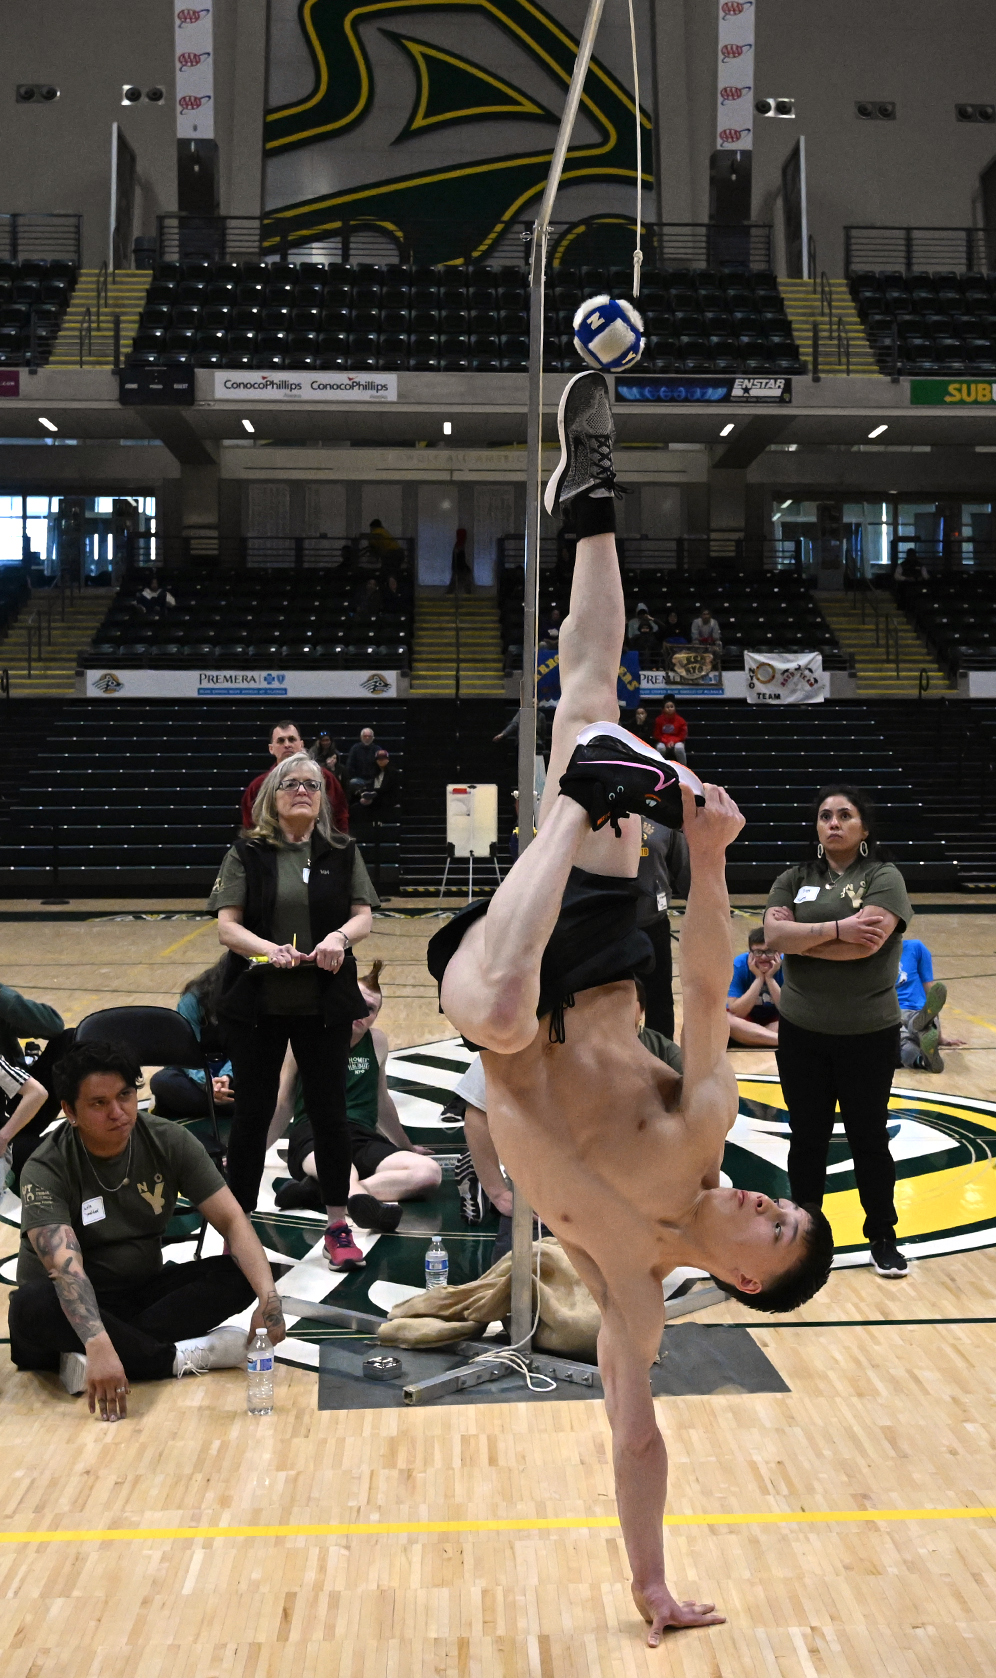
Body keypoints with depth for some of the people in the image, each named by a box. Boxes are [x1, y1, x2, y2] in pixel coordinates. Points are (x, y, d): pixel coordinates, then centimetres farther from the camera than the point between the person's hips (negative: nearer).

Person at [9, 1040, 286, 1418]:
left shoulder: (169, 1141, -9)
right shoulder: (46, 1170, -19)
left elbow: (232, 1220, -12)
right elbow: (64, 1265, -33)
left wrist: (268, 1295, -29)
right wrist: (98, 1345, -50)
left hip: (143, 1292, 3)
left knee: (240, 1273, -21)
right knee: (31, 1306, -37)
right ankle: (181, 1357, -26)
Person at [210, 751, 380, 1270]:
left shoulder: (342, 852, 7)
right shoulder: (246, 853, 2)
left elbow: (363, 916, 4)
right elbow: (226, 926, -5)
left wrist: (340, 936, -18)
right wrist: (269, 949, -23)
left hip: (325, 1002, 1)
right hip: (257, 1003, -1)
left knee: (329, 1111, 6)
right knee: (252, 1113, 6)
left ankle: (338, 1227, 19)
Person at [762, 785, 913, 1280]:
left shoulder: (884, 878, -6)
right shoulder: (794, 880, 4)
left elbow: (866, 943, -22)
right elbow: (773, 936, -12)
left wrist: (799, 937, -14)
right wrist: (836, 929, -20)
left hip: (868, 1035, -3)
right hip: (801, 1033, 3)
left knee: (868, 1137, 9)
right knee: (807, 1137, 13)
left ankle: (883, 1238, 24)